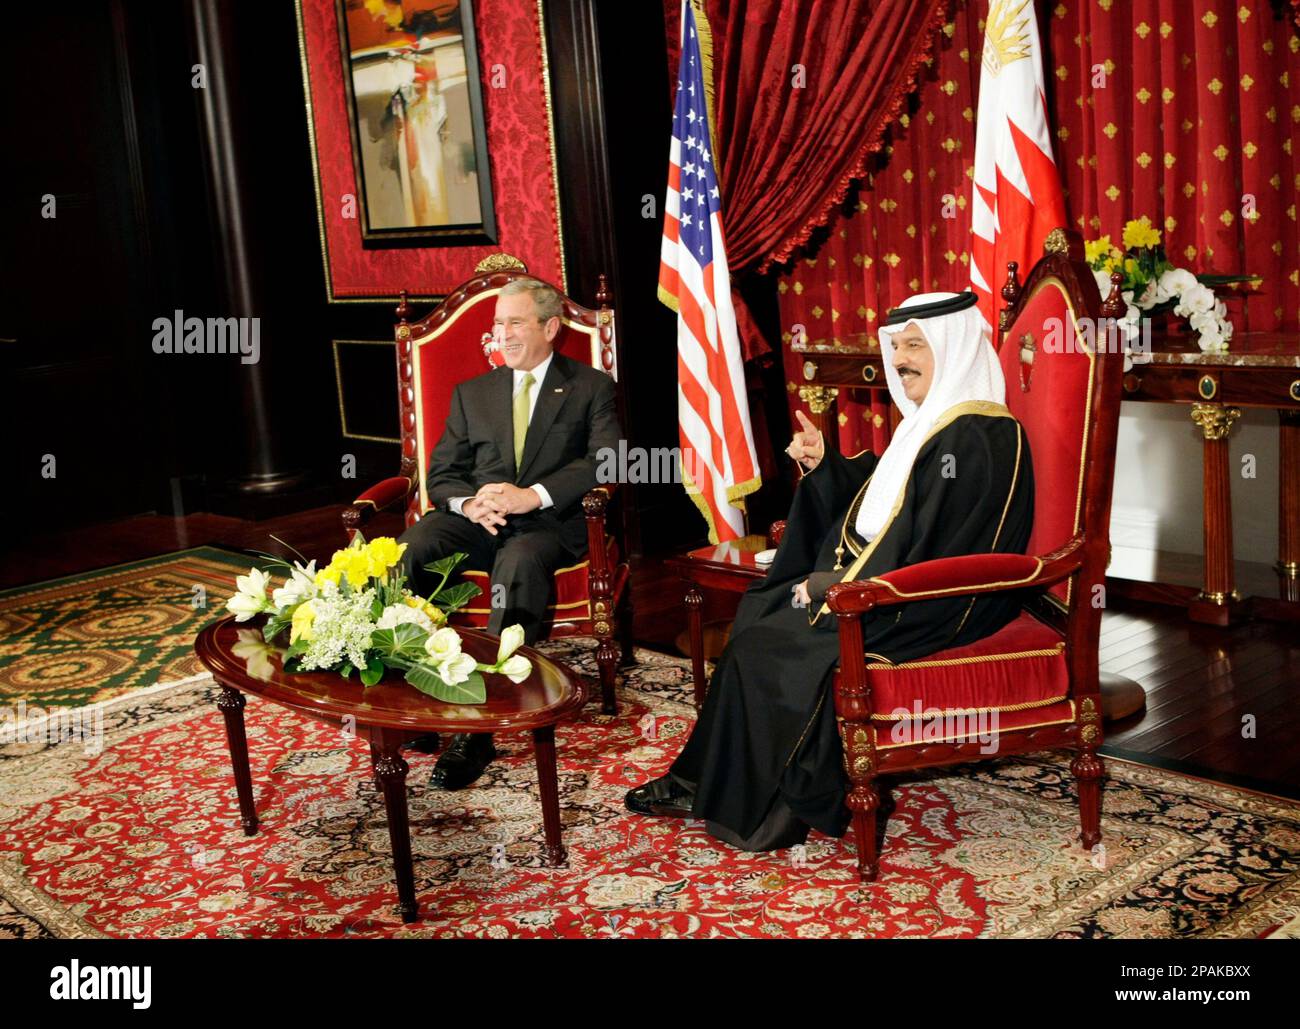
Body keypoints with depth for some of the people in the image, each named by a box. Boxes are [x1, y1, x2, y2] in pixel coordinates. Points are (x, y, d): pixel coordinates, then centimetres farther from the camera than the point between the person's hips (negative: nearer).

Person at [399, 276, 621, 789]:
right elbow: (441, 474, 16)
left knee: (519, 561, -39)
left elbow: (608, 460, -4)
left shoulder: (591, 388, 12)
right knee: (409, 550, -29)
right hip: (478, 520, 4)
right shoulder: (471, 393, 22)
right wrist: (469, 503, -10)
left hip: (550, 522, -3)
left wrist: (533, 495, -18)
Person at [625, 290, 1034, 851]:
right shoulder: (932, 421, 13)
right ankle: (702, 783, 5)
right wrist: (825, 463, 5)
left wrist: (841, 586, -17)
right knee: (756, 613, 0)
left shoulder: (973, 437, -19)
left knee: (769, 644, -12)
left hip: (934, 610, -10)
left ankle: (759, 809, 6)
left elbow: (925, 545, -23)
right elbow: (873, 499, 21)